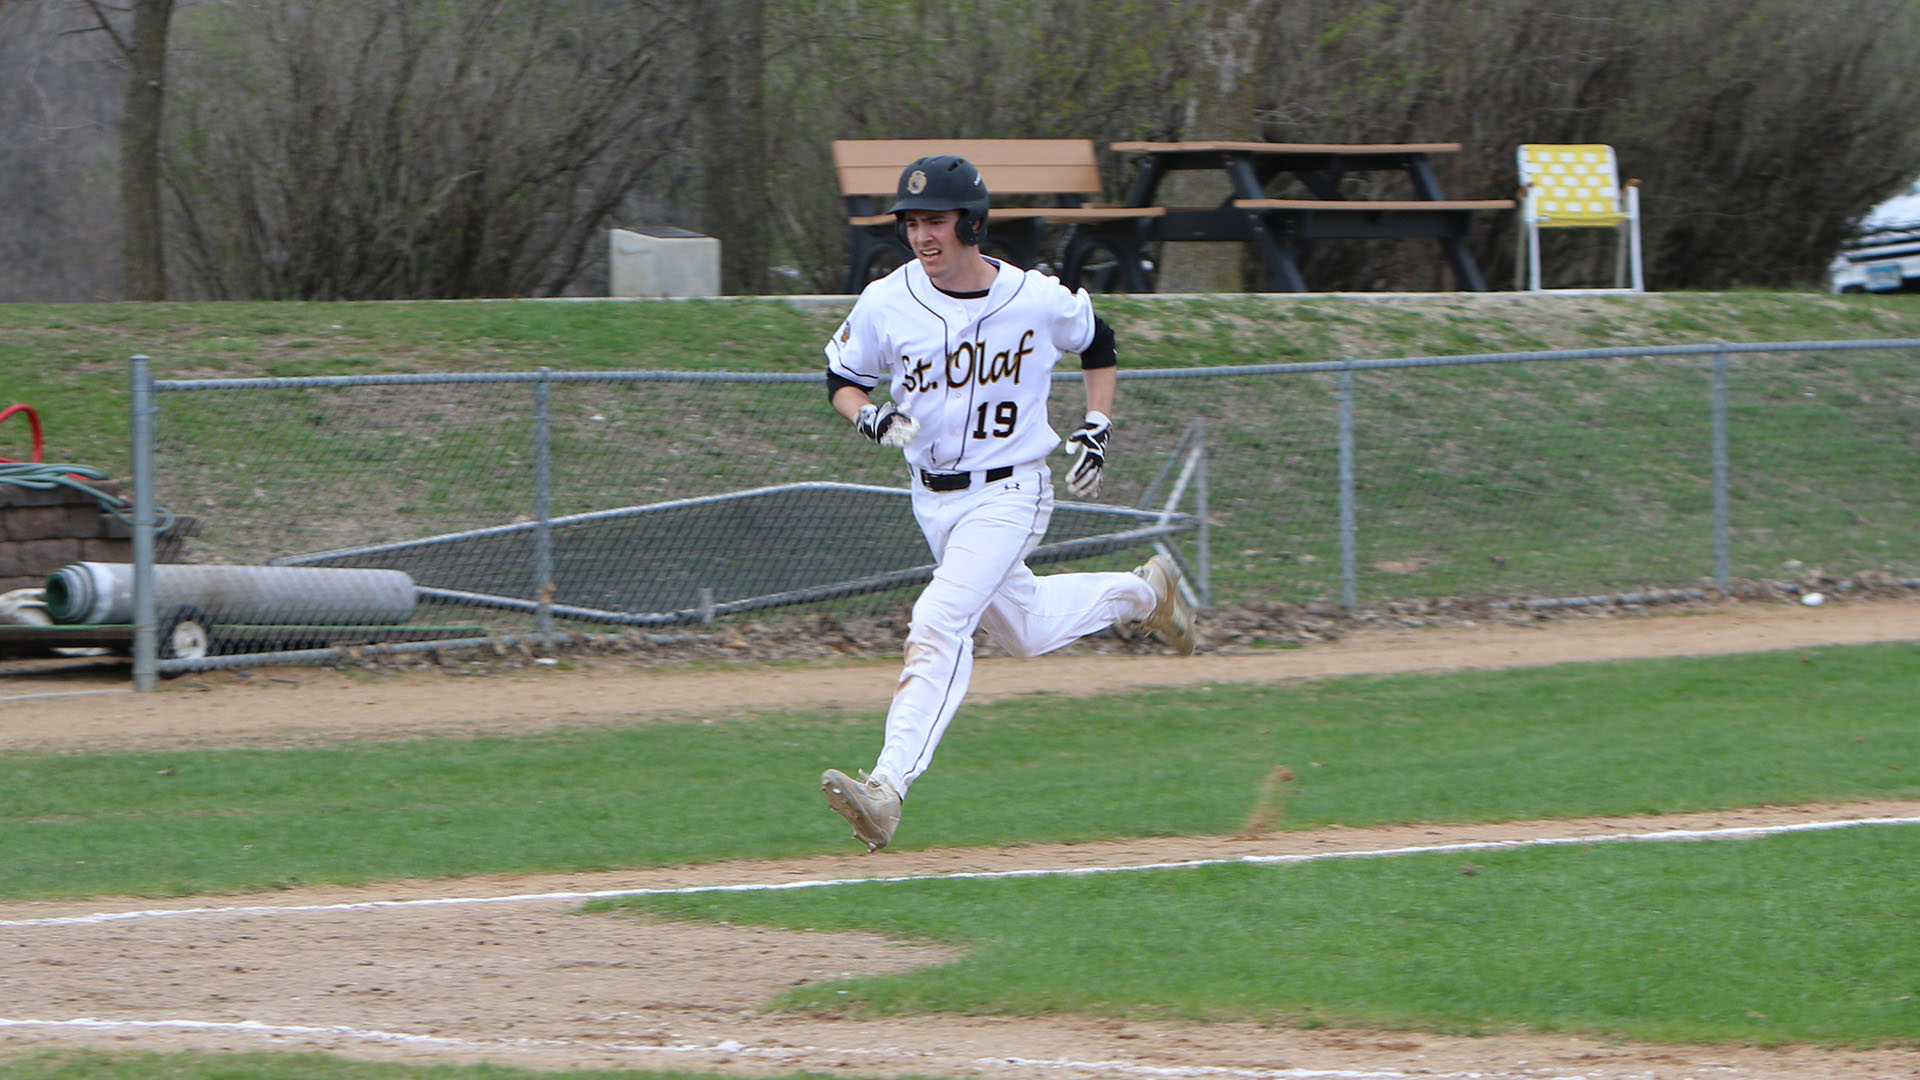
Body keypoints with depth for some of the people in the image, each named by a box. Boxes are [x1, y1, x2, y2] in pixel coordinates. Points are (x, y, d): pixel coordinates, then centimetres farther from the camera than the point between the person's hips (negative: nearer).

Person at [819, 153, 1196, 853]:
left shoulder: (1039, 302, -13)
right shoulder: (887, 303, -10)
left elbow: (1097, 343, 9)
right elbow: (842, 378, 4)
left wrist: (1095, 430, 1)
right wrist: (871, 419, -18)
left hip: (1008, 495, -5)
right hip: (932, 499, 5)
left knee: (939, 623, -24)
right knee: (1025, 631, 21)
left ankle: (888, 789, -31)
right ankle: (1141, 592, 50)